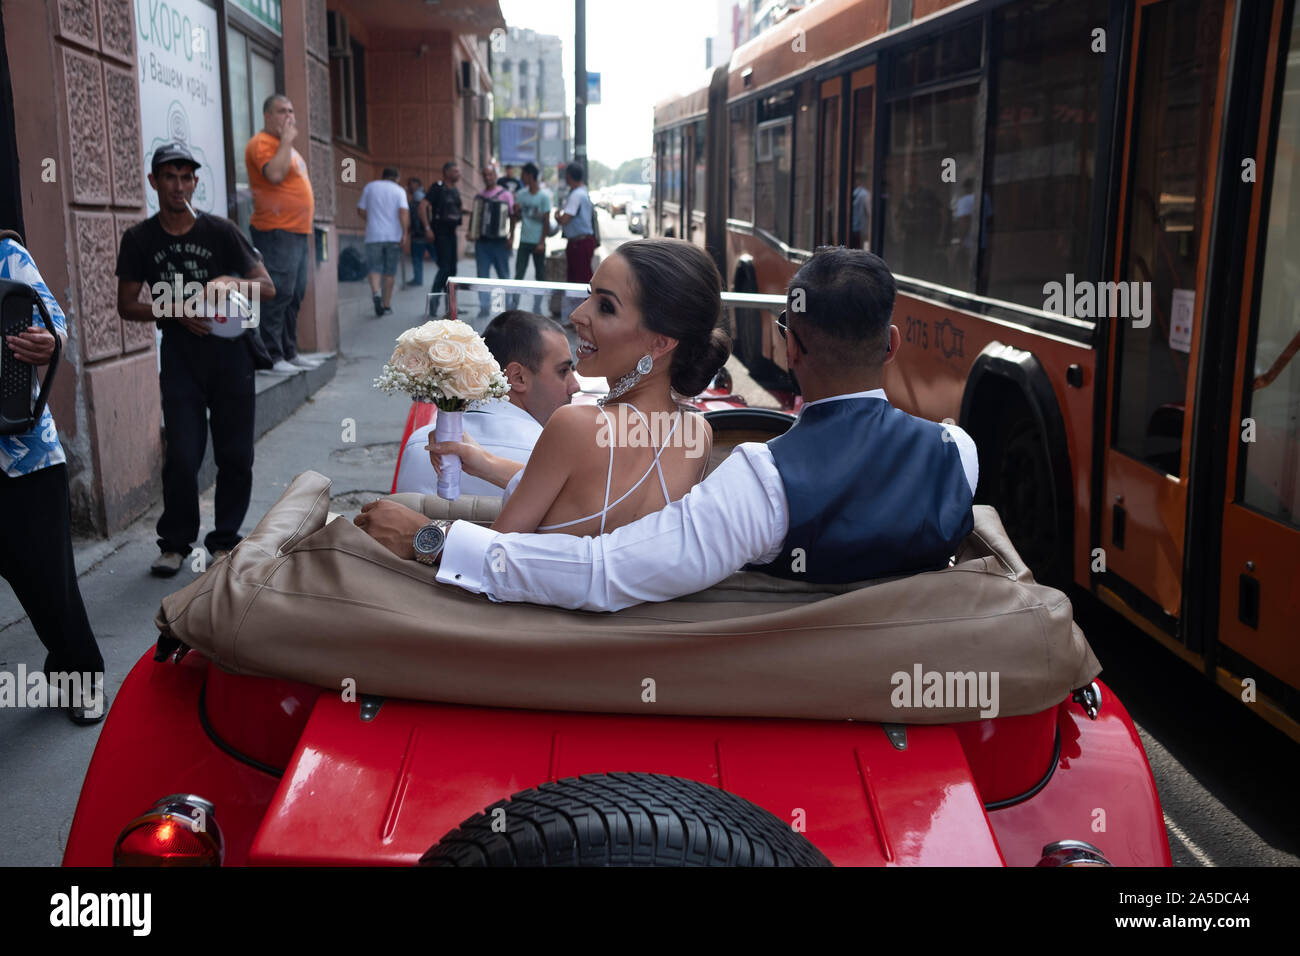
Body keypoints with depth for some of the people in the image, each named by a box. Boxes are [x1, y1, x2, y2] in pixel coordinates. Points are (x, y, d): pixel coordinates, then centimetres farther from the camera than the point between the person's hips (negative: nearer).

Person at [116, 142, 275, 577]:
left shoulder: (219, 230, 1)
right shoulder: (139, 239, 3)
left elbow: (268, 288, 1)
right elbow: (127, 305, 4)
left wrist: (232, 283, -20)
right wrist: (176, 310, -12)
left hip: (228, 350, 0)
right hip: (180, 355, 0)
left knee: (235, 455, 2)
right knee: (182, 456, -7)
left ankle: (224, 539, 18)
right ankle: (175, 541, 12)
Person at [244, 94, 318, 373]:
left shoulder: (286, 146, 22)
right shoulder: (262, 143, -8)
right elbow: (275, 174, -26)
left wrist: (307, 232, 24)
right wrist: (286, 140, -15)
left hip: (297, 232, 10)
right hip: (277, 232, -10)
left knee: (294, 295, 11)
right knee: (278, 294, -12)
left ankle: (289, 352, 18)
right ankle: (271, 357, -10)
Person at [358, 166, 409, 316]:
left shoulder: (370, 187, 9)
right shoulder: (399, 190, 4)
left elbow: (361, 210, 9)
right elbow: (404, 212, -10)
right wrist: (405, 234, -14)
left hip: (373, 236, 0)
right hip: (393, 236, 0)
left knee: (374, 268, 4)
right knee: (390, 271, 7)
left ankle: (375, 292, -24)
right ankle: (386, 304, 8)